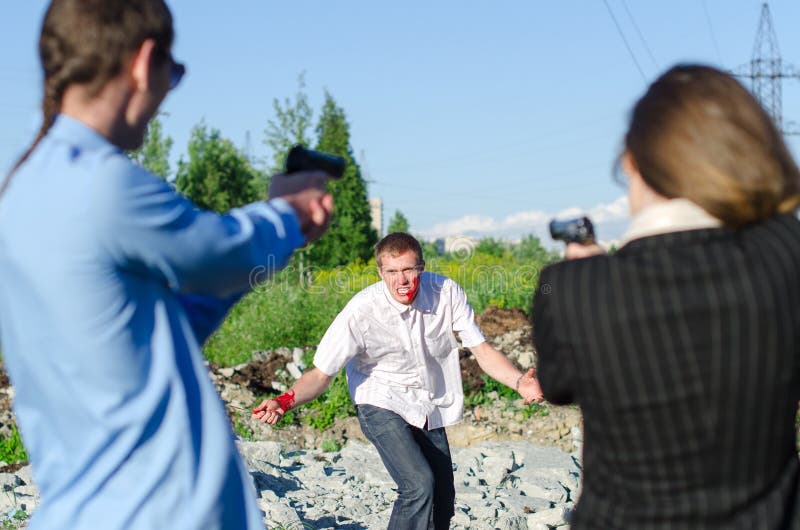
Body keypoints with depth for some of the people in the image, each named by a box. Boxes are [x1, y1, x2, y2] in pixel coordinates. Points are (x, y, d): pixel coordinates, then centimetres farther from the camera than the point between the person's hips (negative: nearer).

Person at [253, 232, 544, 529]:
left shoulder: (445, 292, -17)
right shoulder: (361, 311, -25)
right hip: (382, 406, -4)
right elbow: (321, 374, -20)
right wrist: (285, 402, -38)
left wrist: (519, 382, -29)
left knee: (442, 503, 12)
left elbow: (482, 350, -11)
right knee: (419, 484, -26)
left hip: (430, 410, 5)